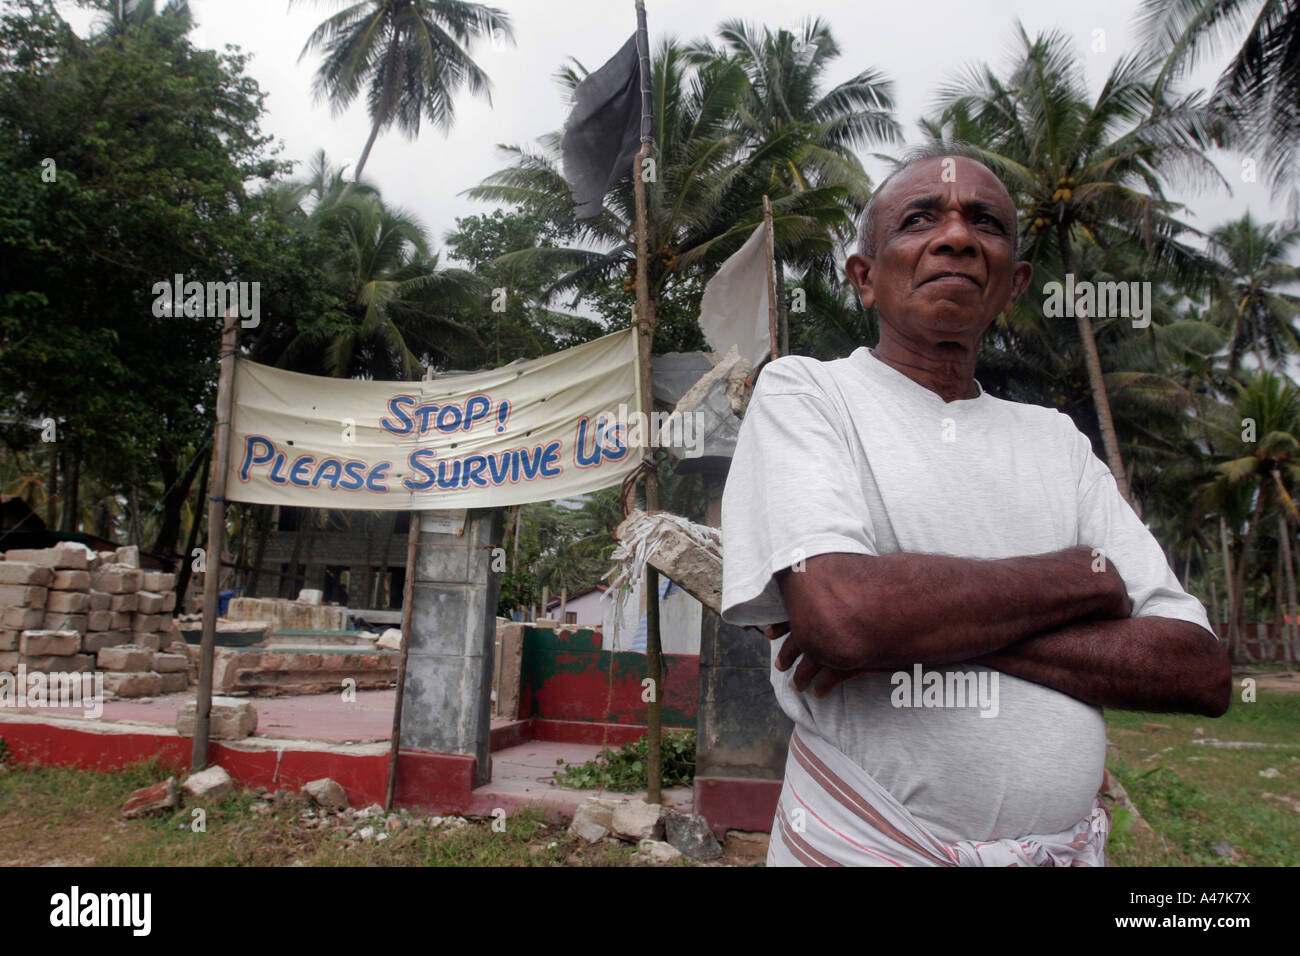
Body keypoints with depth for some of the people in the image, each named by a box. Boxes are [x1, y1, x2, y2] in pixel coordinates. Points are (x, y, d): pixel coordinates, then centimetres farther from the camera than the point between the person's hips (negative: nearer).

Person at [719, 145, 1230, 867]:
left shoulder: (1057, 441, 6)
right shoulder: (803, 392, -7)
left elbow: (1201, 671, -4)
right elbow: (844, 612, -25)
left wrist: (938, 625, -18)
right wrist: (1083, 575, -11)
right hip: (864, 841, -4)